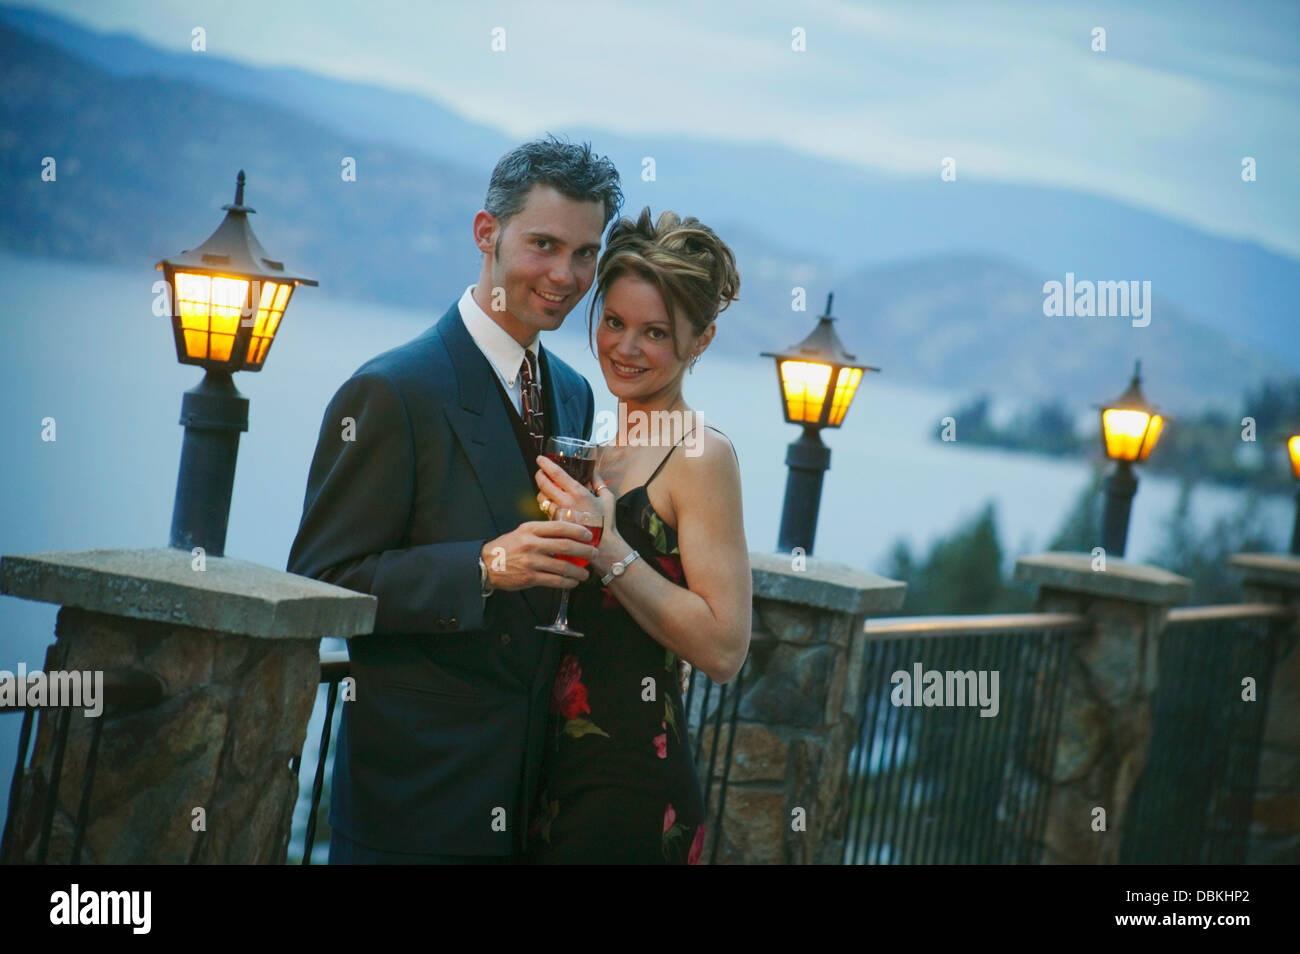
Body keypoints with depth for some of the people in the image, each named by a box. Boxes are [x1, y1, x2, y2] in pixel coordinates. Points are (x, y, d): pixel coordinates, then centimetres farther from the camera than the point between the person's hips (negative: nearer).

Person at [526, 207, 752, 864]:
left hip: (631, 784, -7)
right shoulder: (602, 440, 12)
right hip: (558, 763, 7)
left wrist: (609, 550, -21)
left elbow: (723, 649, -18)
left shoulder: (699, 454, -11)